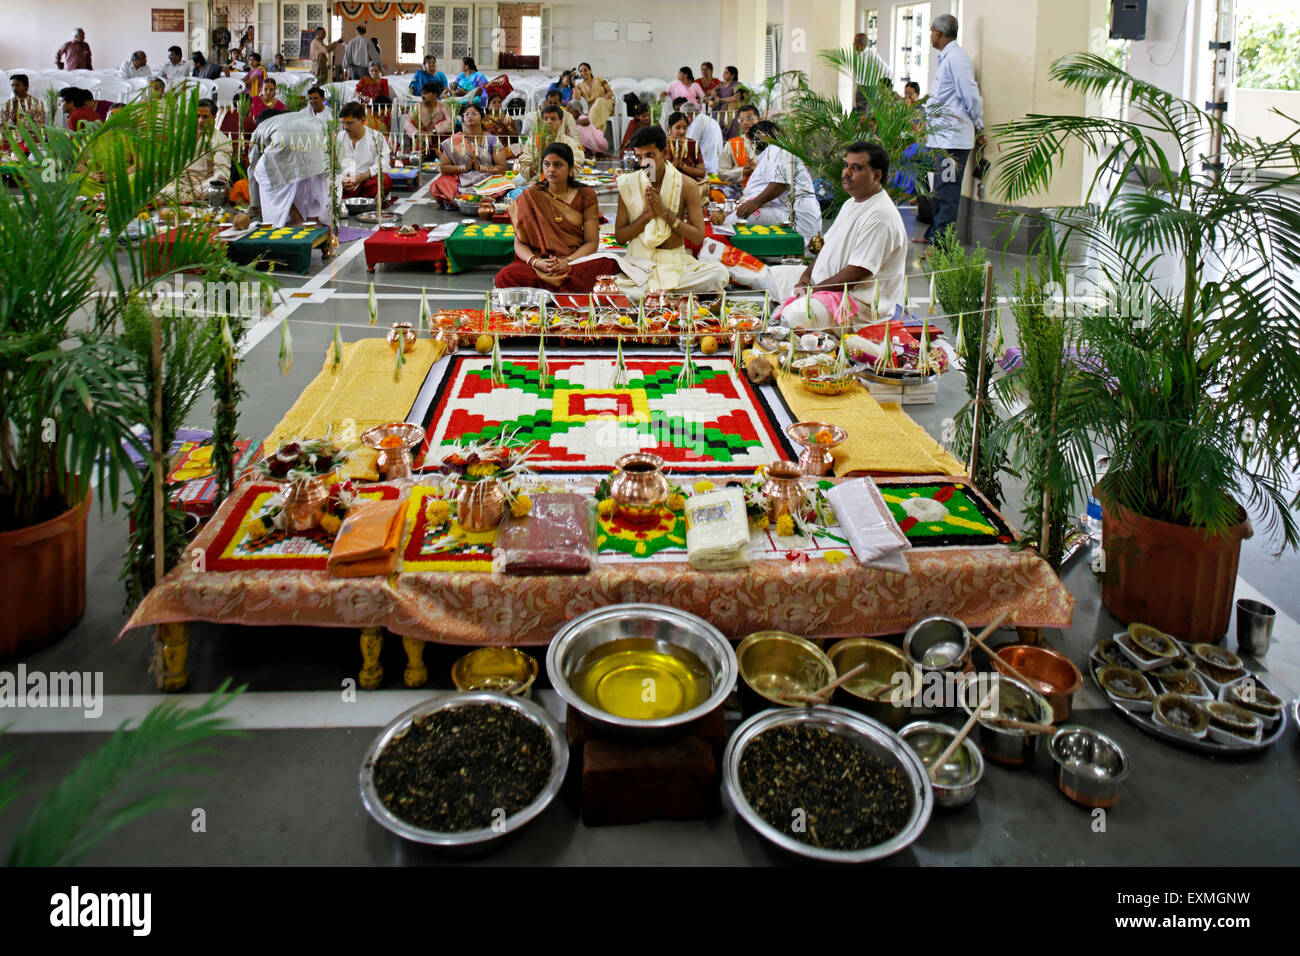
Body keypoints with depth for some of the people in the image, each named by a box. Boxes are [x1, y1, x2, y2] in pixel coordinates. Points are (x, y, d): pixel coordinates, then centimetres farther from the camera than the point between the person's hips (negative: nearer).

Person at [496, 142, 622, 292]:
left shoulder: (585, 196, 8)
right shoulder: (529, 197, 8)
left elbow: (592, 242, 1)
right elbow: (520, 243, 4)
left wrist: (567, 261, -17)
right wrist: (535, 261, -18)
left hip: (577, 261, 1)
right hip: (540, 263, -1)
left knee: (610, 264, -35)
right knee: (504, 278, -34)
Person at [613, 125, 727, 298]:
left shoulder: (686, 186, -1)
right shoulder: (629, 185, 1)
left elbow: (699, 237, -4)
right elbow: (619, 236, 3)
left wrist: (665, 213, -13)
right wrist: (647, 214, -12)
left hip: (676, 261, 1)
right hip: (639, 262, -1)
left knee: (719, 273, -29)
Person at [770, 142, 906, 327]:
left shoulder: (880, 217, -22)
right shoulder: (852, 203, 12)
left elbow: (855, 274, -25)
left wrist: (813, 290, -17)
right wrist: (807, 274, 4)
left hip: (862, 302, -11)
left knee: (795, 316, -35)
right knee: (773, 274, 17)